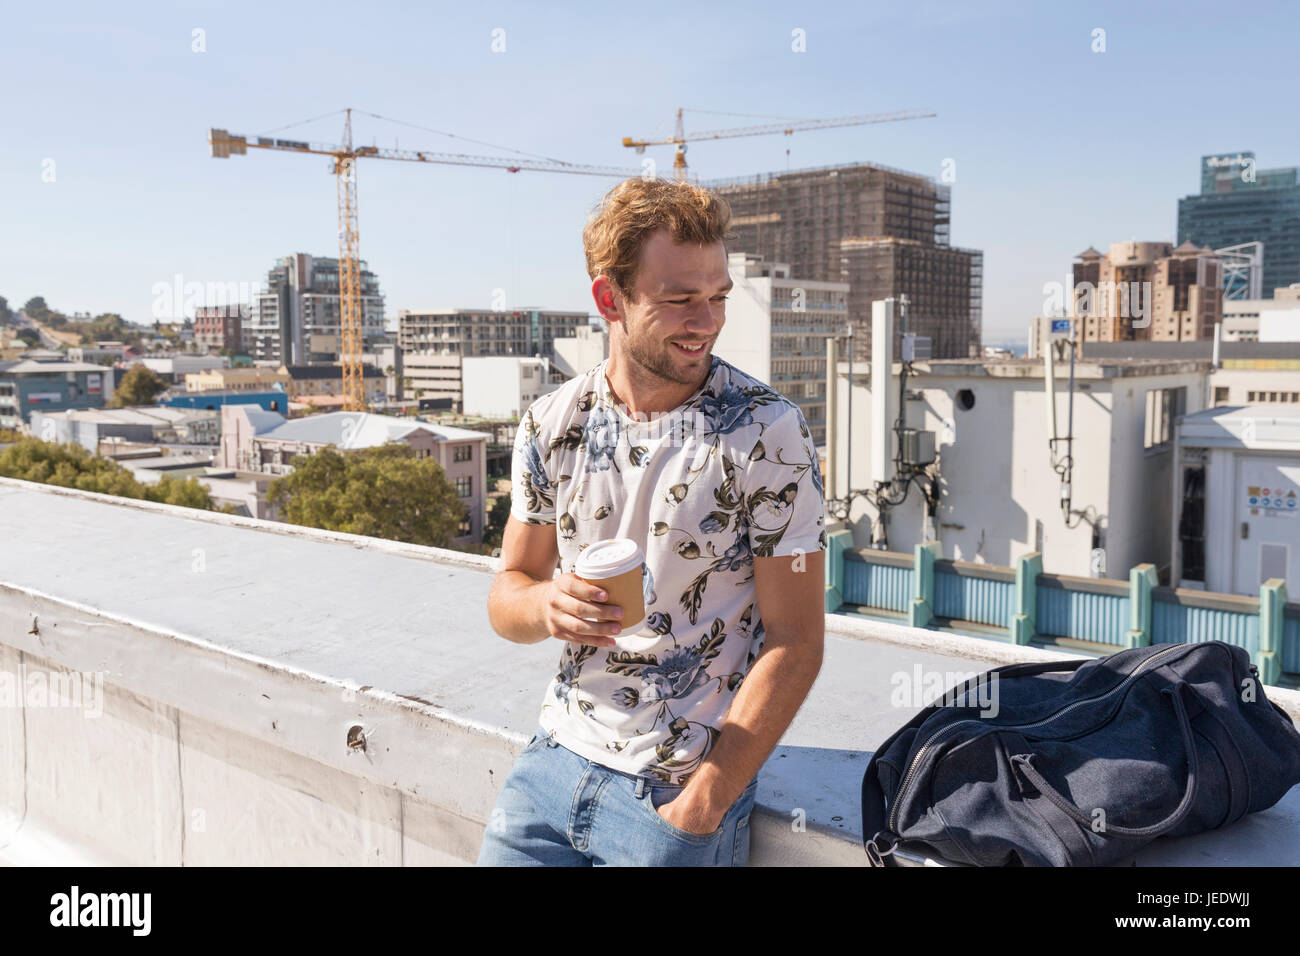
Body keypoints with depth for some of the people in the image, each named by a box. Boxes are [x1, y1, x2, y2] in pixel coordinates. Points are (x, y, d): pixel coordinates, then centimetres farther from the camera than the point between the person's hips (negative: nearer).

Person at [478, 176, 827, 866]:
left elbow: (794, 644, -13)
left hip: (678, 786, -4)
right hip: (553, 758, 4)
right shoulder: (549, 423, -1)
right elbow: (507, 595, 6)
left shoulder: (768, 432, -14)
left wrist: (697, 809, -16)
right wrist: (547, 605, -18)